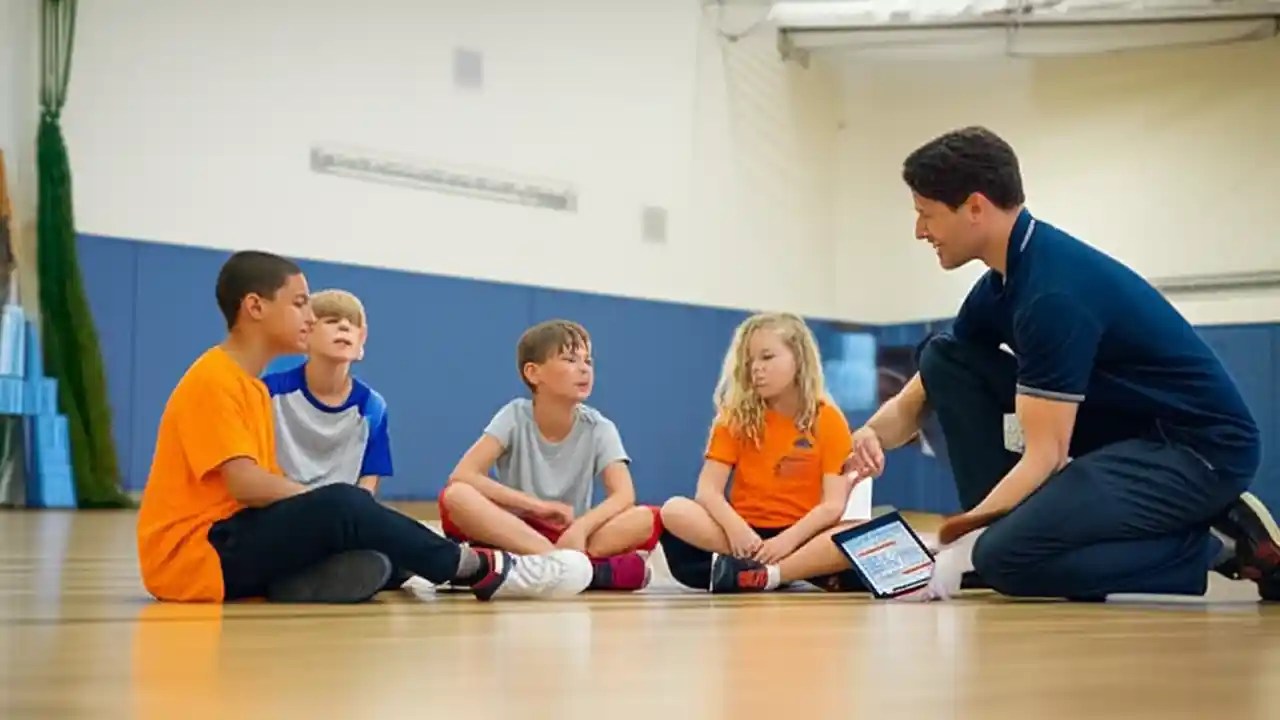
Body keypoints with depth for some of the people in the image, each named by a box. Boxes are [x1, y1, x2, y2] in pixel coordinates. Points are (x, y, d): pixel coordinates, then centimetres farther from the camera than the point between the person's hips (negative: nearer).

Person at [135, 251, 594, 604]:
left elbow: (268, 485, 13)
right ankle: (481, 570, -15)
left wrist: (322, 503, -3)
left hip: (235, 548, 10)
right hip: (194, 558, -10)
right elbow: (245, 483, -21)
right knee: (342, 507, -23)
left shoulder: (252, 387, 19)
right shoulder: (213, 380, -11)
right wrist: (328, 502, -12)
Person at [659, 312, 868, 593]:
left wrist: (788, 539, -26)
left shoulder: (829, 420, 1)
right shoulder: (737, 416, 5)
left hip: (800, 537, -2)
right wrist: (735, 527, -26)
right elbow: (708, 490, -5)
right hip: (746, 535, 2)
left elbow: (834, 504, -8)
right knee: (675, 510, -27)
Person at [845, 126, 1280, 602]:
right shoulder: (1003, 284, 4)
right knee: (944, 360, 2)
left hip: (1201, 446, -9)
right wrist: (872, 435, -12)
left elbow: (1044, 454, -26)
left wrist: (955, 547, -29)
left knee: (1009, 555, -28)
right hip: (1122, 430, 9)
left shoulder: (1055, 289, -25)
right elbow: (915, 400, 10)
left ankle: (1220, 546, -9)